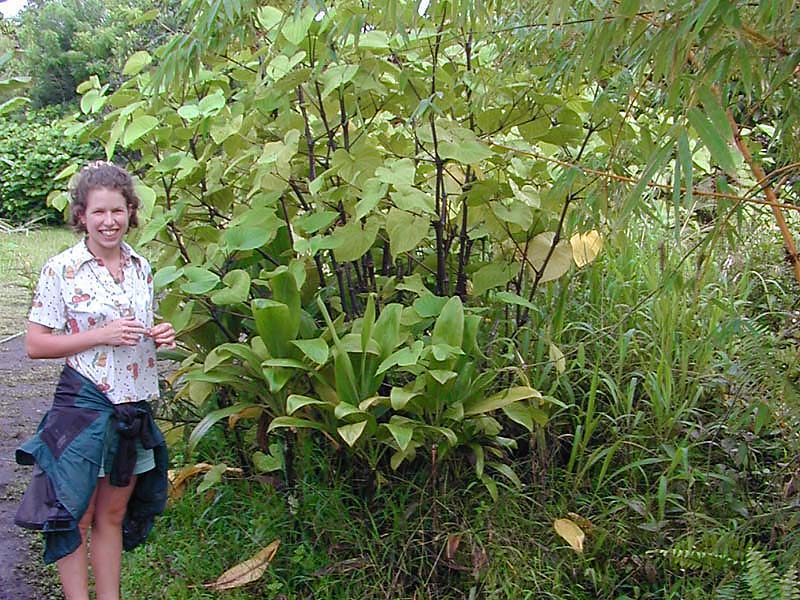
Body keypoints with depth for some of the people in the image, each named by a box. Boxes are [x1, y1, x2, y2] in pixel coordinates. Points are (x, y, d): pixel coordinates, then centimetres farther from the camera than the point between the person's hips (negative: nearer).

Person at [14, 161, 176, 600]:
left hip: (134, 406, 5)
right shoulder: (61, 270, -9)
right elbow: (35, 344, -9)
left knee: (113, 515, 15)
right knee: (75, 517, 4)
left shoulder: (140, 267, 7)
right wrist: (101, 335, -19)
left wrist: (159, 337, -2)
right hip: (83, 405, -5)